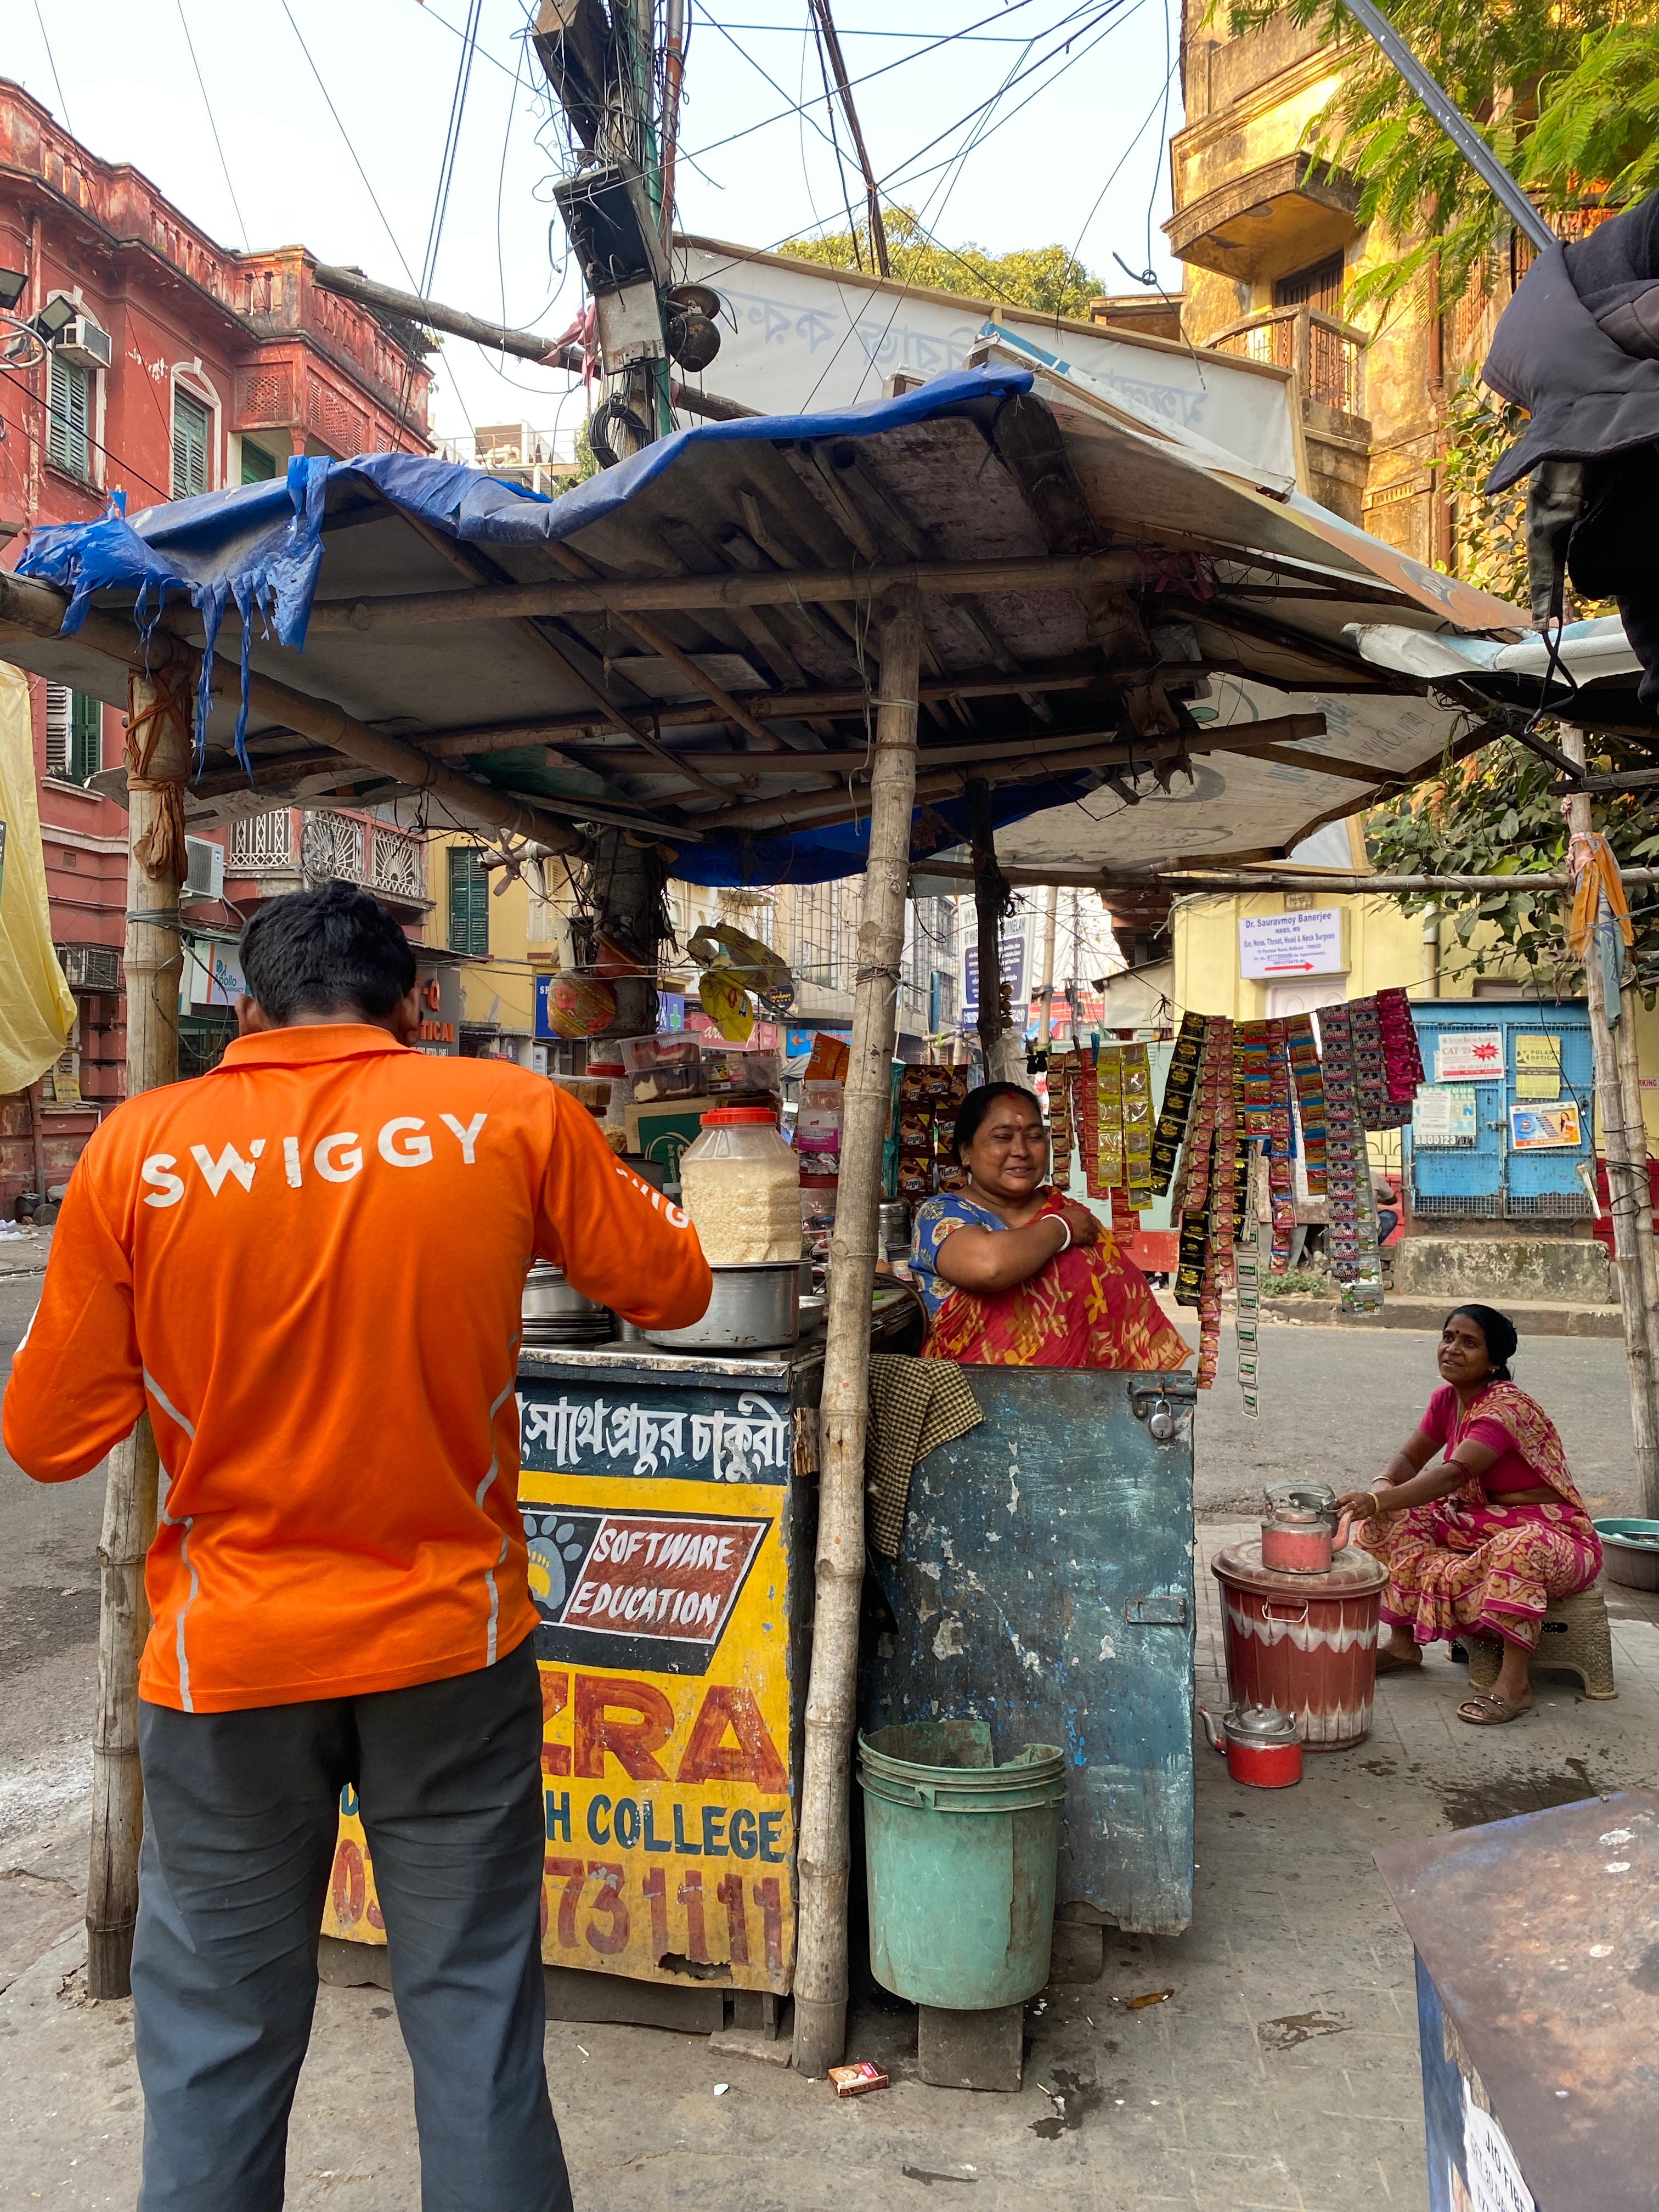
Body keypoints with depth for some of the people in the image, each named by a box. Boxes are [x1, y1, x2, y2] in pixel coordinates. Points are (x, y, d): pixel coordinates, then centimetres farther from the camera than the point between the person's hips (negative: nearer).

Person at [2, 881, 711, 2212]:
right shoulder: (512, 1116, -8)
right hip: (452, 1646, 0)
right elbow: (673, 1289, 4)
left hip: (229, 1653, 1)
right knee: (476, 2013, 15)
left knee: (217, 2030, 17)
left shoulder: (139, 1149, -7)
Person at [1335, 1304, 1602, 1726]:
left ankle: (1515, 1681, -29)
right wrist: (1382, 1488, -18)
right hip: (1483, 1523, 8)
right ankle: (1403, 1642, 1)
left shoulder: (1507, 1406, -24)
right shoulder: (1448, 1398, 1)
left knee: (1518, 1548, -41)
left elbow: (1453, 1474, -37)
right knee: (1395, 1521, -7)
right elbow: (1410, 1457, 7)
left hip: (1552, 1535, -8)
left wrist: (1379, 1501, -49)